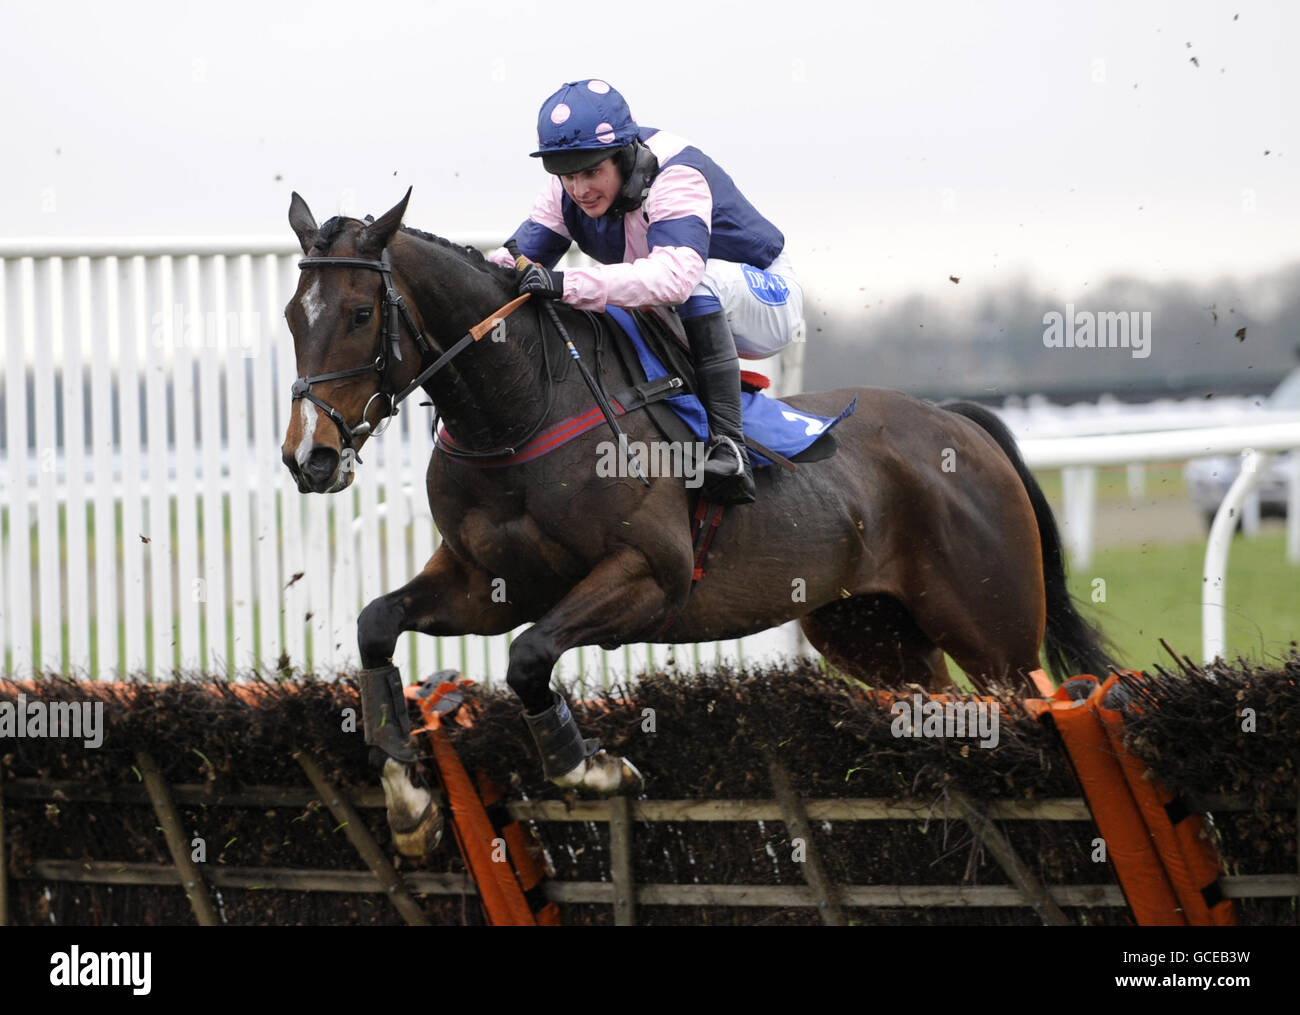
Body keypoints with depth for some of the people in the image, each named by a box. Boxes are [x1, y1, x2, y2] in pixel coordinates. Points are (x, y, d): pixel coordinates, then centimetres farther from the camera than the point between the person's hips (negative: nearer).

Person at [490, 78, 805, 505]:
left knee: (700, 283, -39)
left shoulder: (678, 176, -33)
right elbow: (521, 255, -17)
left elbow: (676, 275, -50)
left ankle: (728, 442, -38)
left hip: (768, 300, -7)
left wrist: (569, 285, -59)